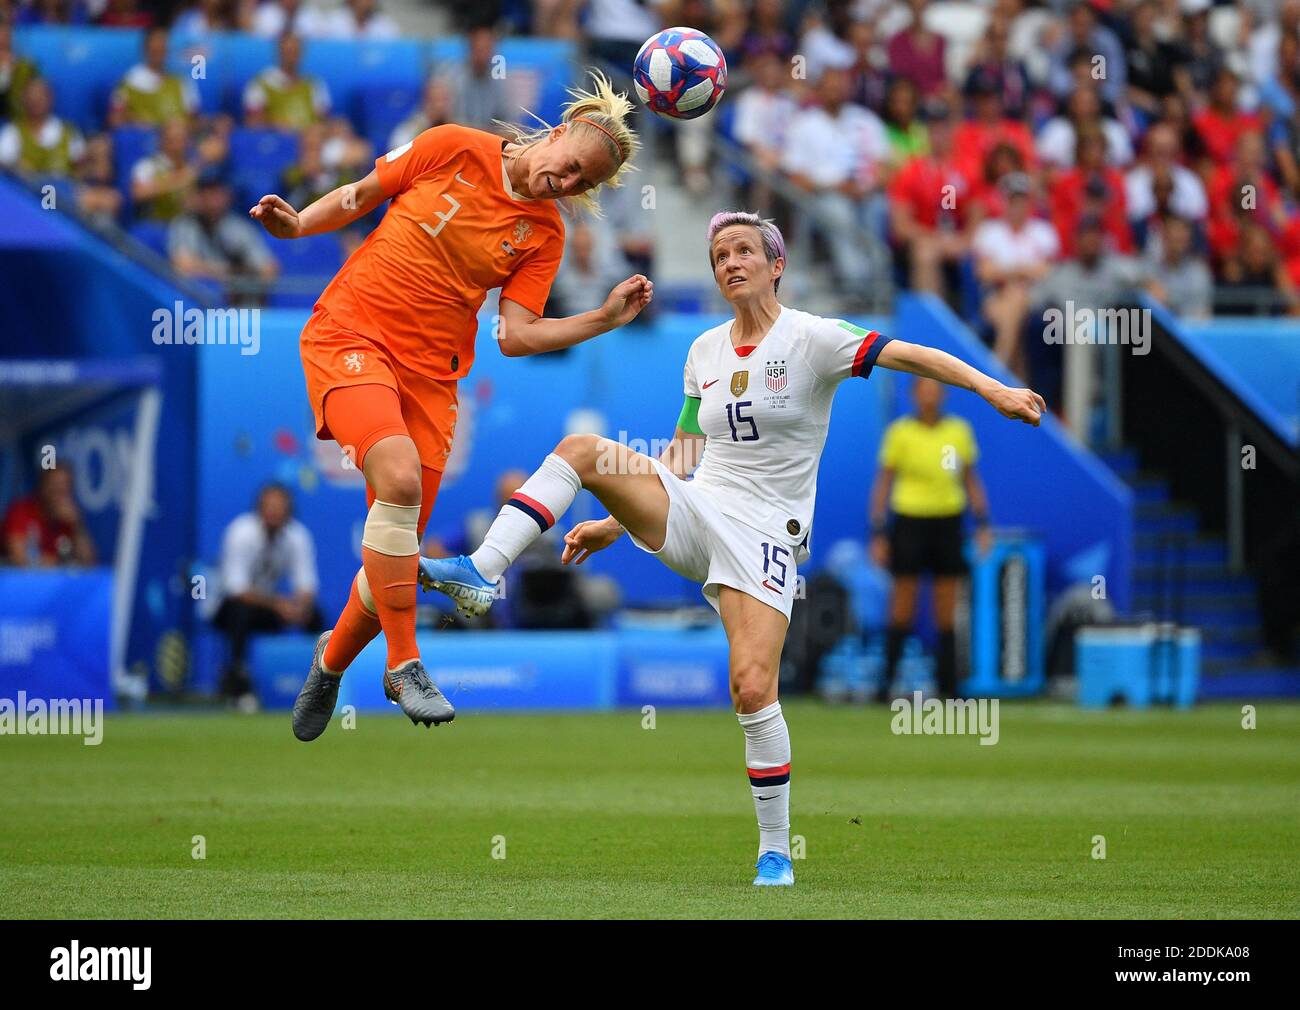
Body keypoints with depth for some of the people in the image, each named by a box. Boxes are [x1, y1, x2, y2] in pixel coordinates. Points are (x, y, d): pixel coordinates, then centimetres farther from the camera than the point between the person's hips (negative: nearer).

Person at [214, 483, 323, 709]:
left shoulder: (297, 535, -9)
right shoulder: (242, 533, -22)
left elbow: (306, 584, -10)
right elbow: (236, 589, -28)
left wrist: (302, 604, -34)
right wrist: (276, 603, -38)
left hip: (270, 604, 5)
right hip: (226, 608, -5)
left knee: (313, 614, -17)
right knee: (242, 609, -38)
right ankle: (236, 682, -33)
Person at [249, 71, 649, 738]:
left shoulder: (544, 233, 5)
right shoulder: (453, 149, -2)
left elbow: (515, 335, -3)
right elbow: (361, 196, 9)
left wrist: (605, 319, -11)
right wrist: (295, 226, -5)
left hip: (430, 374, 4)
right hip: (351, 337, -4)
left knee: (396, 553, 3)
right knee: (399, 472, -30)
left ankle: (333, 660, 34)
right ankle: (403, 665, -19)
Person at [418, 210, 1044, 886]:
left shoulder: (810, 338, -7)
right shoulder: (704, 351, 11)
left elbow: (911, 355, -18)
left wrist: (993, 389, -30)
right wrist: (617, 522, 18)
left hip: (765, 536, -5)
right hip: (693, 510, 5)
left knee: (753, 688, -18)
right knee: (581, 449, -15)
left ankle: (776, 850, -4)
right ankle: (480, 576, -20)